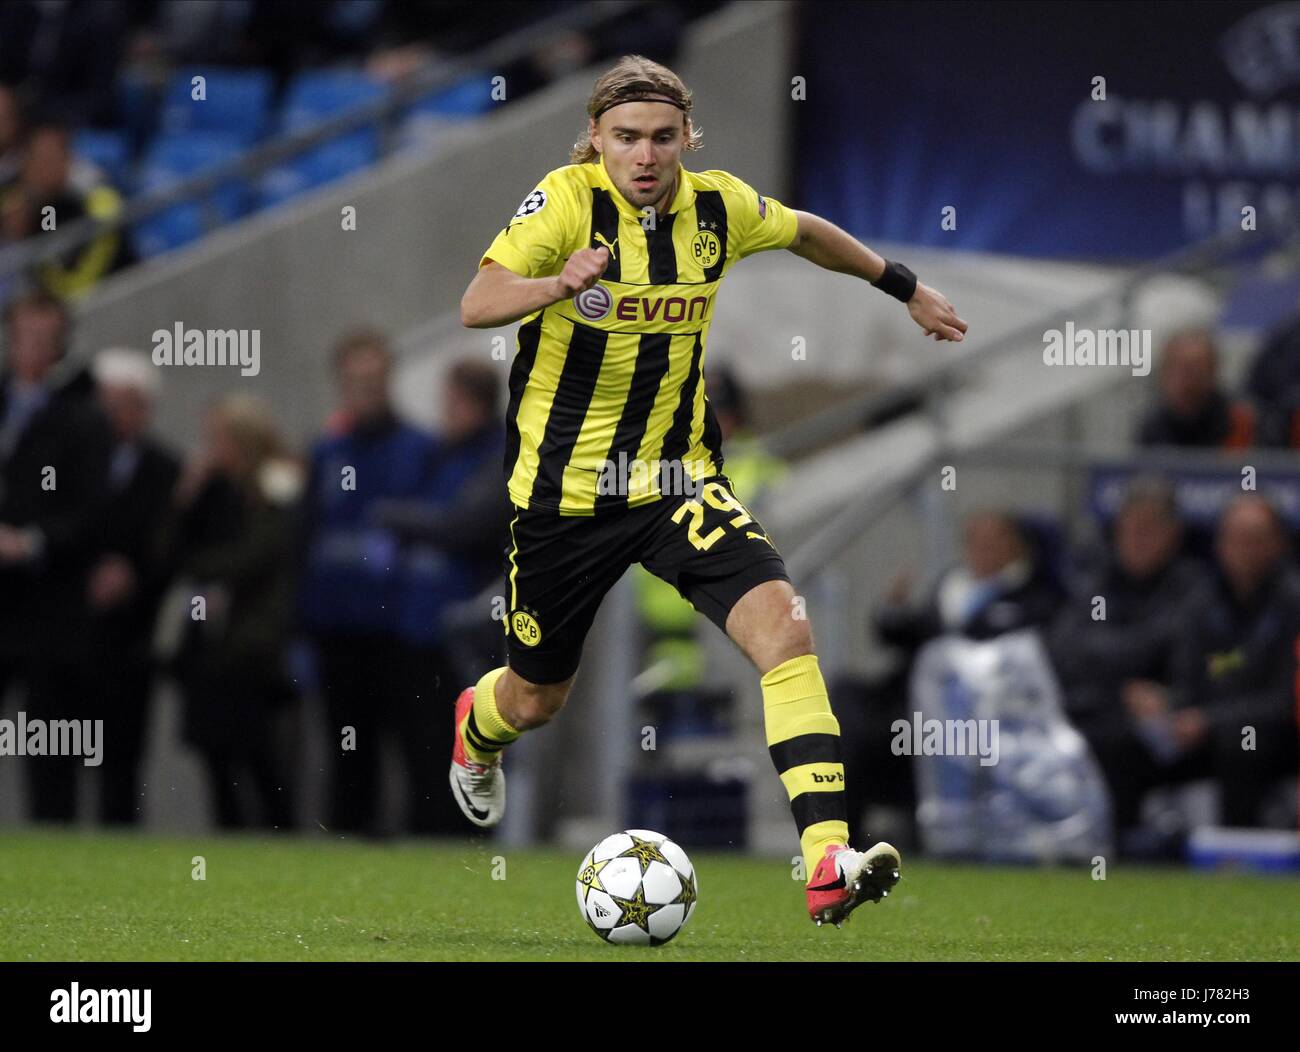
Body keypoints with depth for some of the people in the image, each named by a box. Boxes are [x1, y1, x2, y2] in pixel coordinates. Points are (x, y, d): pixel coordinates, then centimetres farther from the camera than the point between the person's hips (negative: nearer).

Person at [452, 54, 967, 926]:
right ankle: (477, 731, 56)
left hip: (678, 478, 2)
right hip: (564, 487, -2)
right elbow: (476, 305, -32)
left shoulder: (718, 206, -4)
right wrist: (559, 285, -52)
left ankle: (828, 863, -29)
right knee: (537, 700, 15)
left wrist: (904, 288, 29)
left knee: (783, 628, -23)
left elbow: (805, 232, 19)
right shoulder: (567, 201, -17)